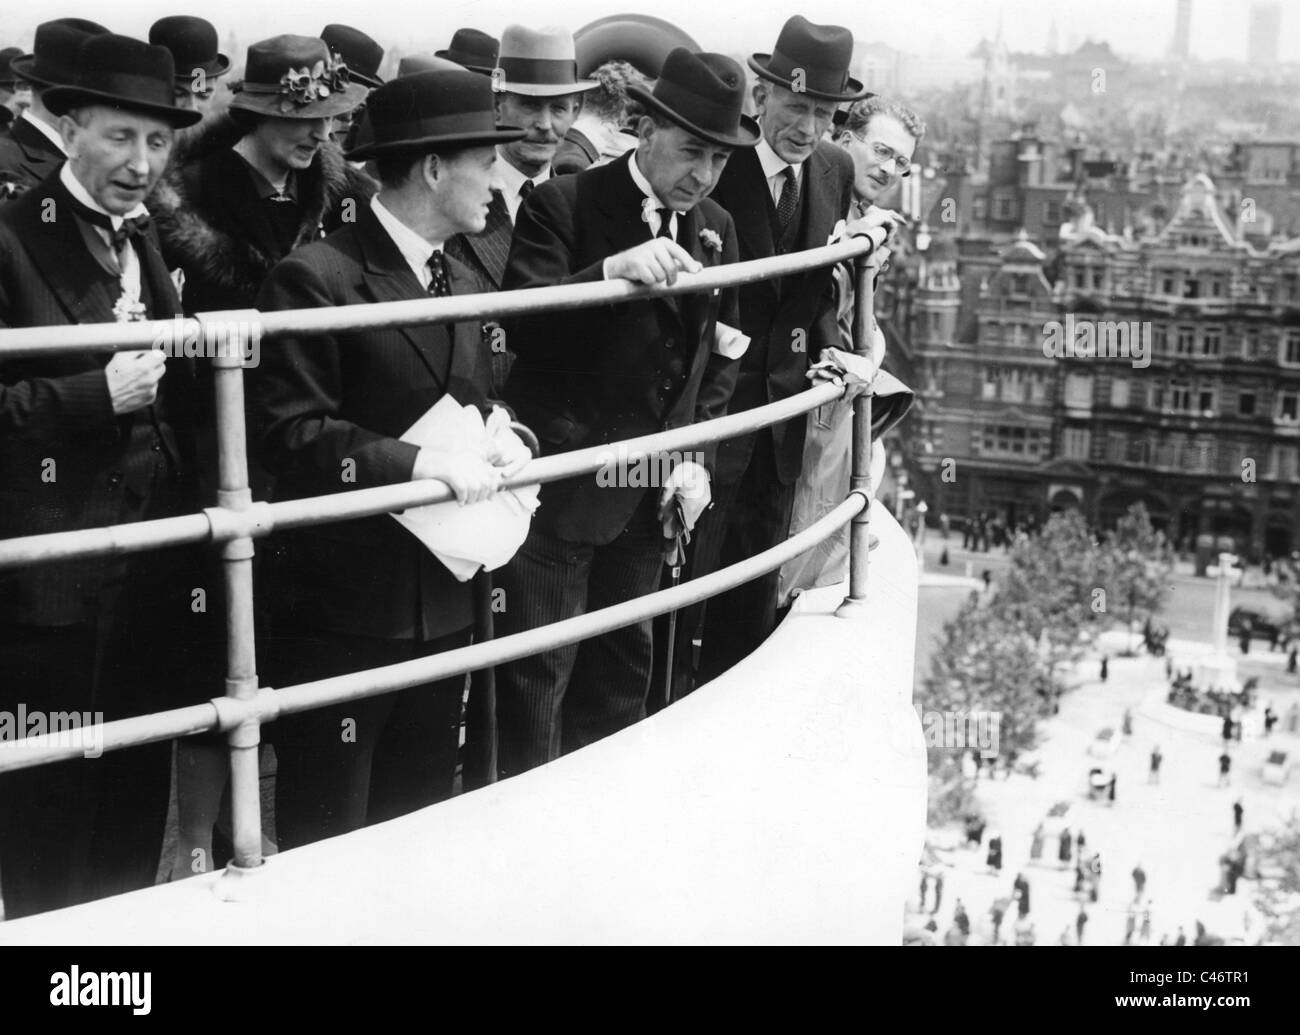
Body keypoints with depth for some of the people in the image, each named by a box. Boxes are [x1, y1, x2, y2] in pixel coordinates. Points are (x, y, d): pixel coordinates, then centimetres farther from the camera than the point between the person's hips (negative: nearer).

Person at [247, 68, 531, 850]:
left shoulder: (466, 285, 12)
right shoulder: (318, 278, -14)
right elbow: (290, 431, -18)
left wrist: (504, 443, -2)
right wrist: (423, 463, -25)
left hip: (444, 600, 7)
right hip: (344, 604, -7)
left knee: (421, 816, 17)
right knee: (327, 838, 2)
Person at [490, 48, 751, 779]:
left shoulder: (716, 230, 9)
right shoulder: (563, 203, -9)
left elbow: (720, 356, 15)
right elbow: (522, 323, -21)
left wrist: (698, 458, 3)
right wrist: (613, 270, -37)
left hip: (651, 486, 6)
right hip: (560, 478, -6)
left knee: (624, 663, 16)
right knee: (537, 671, 0)